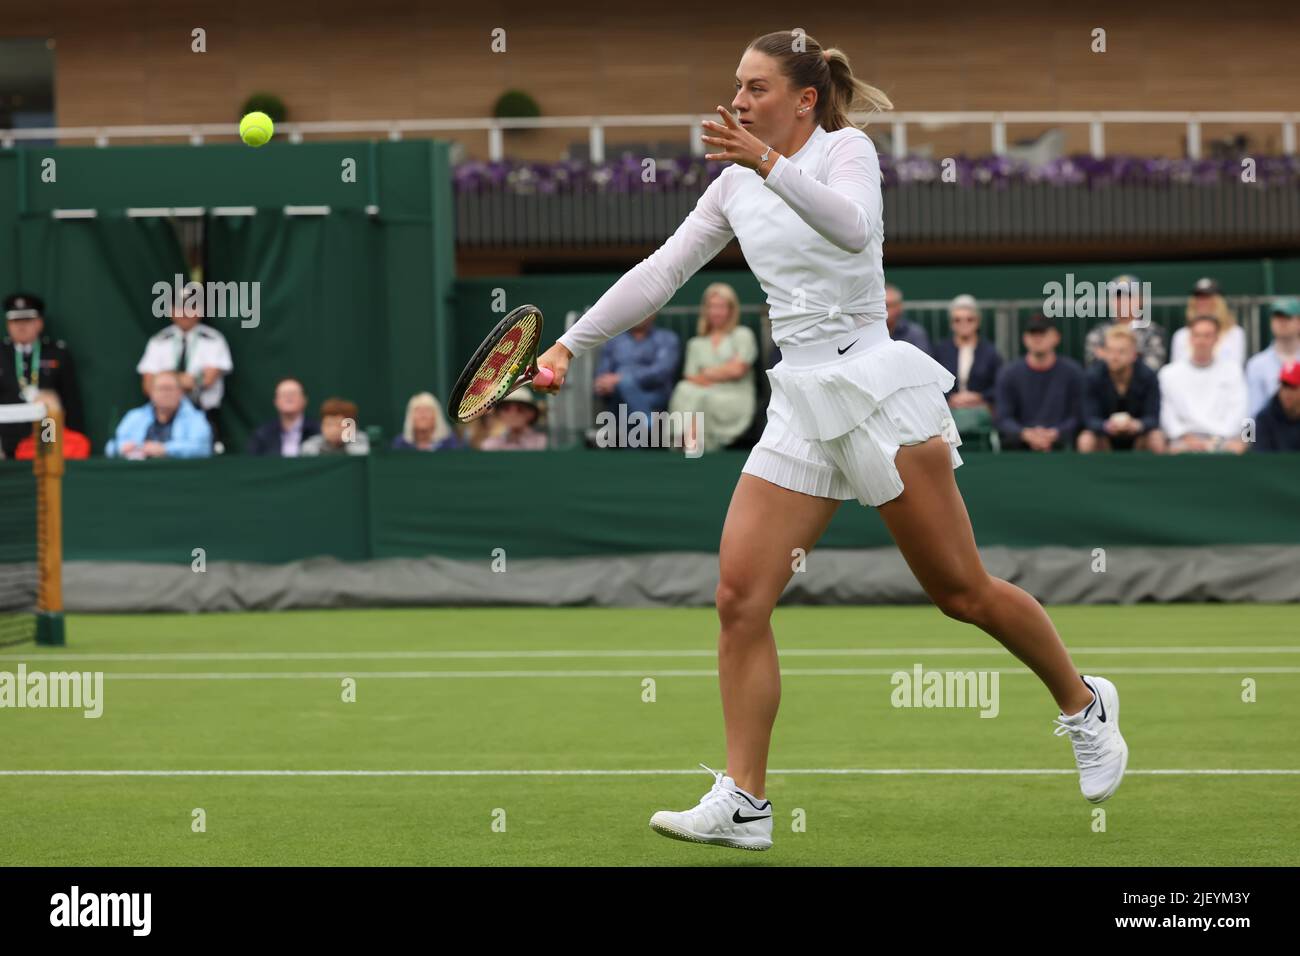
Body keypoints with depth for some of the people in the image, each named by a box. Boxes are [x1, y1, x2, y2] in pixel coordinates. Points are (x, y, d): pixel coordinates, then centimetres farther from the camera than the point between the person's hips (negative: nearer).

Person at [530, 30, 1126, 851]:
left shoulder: (847, 150, -3)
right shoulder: (735, 188, 13)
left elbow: (853, 227, -25)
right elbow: (658, 275, 14)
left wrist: (771, 165, -36)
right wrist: (571, 343, 7)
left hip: (878, 390, -6)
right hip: (802, 407, 6)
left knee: (962, 593, -2)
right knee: (740, 597, -8)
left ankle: (1083, 702, 22)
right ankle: (743, 801, -6)